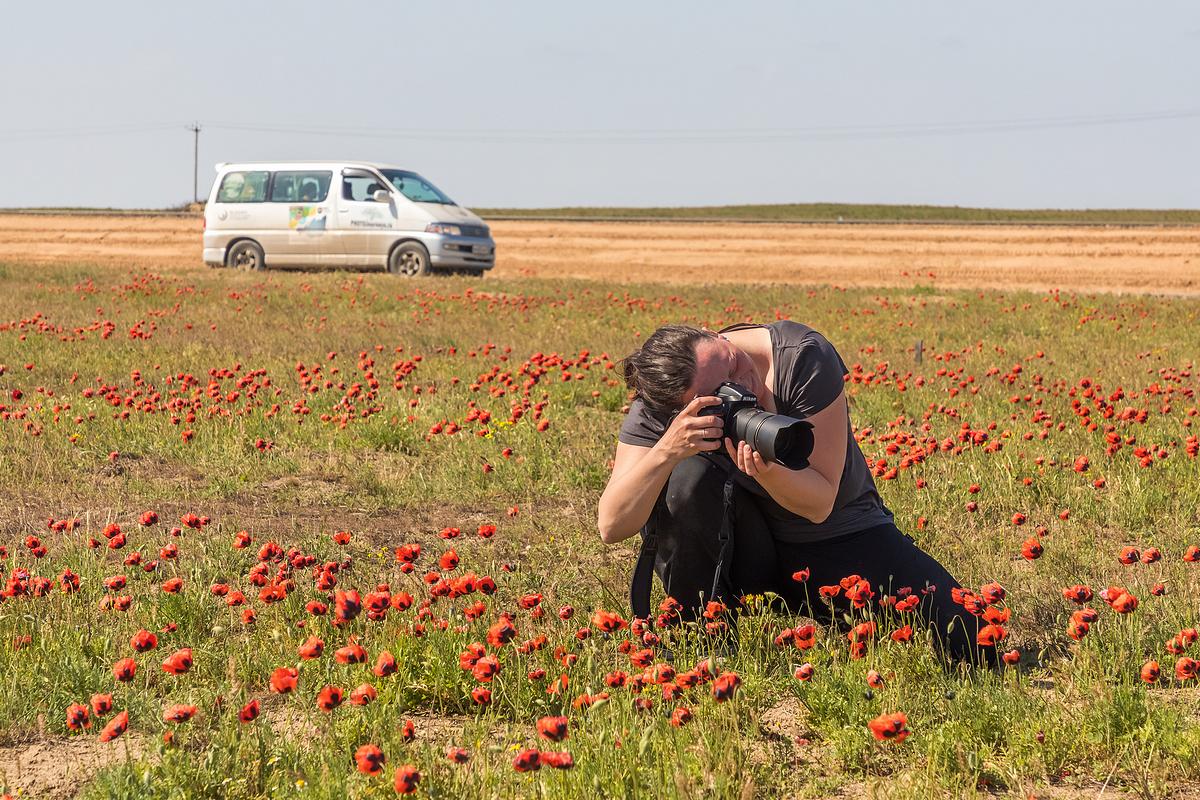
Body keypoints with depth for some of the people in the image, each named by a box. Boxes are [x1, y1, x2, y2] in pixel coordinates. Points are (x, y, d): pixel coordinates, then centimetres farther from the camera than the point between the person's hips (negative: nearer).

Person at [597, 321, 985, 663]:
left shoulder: (803, 357, -24)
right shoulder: (656, 410, -20)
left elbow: (821, 504, -22)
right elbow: (612, 526, -28)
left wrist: (768, 473, -44)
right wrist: (665, 450, -42)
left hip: (840, 534, 0)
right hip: (740, 550, 0)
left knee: (966, 642, -18)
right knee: (687, 476, -33)